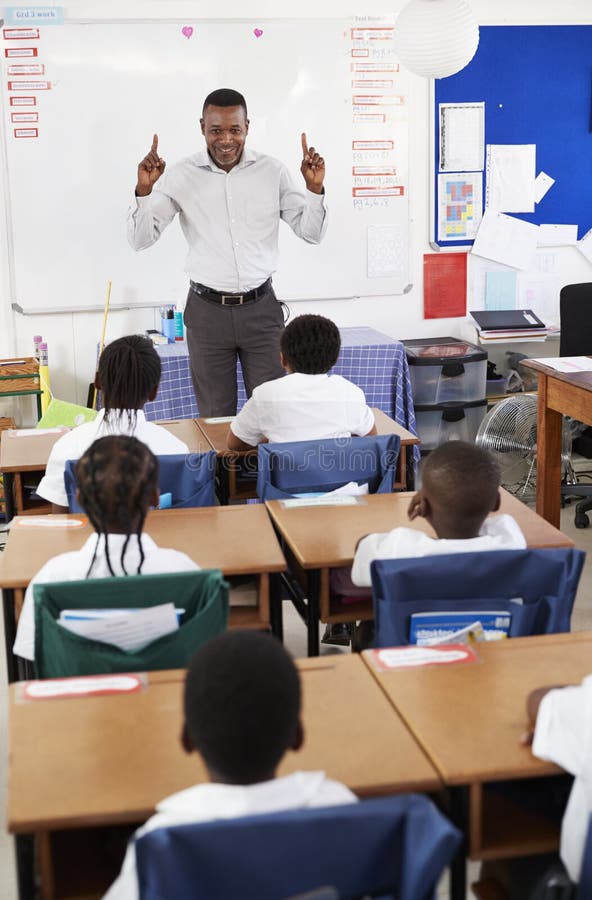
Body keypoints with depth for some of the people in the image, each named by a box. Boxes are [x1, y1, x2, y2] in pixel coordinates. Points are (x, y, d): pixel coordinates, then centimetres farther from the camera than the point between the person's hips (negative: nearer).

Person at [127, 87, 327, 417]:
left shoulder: (273, 171, 1)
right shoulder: (182, 176, -1)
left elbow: (312, 232, 6)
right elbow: (140, 239, -1)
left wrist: (314, 187, -11)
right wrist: (144, 189, -16)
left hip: (261, 307, 1)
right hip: (208, 310, 0)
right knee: (216, 417, 7)